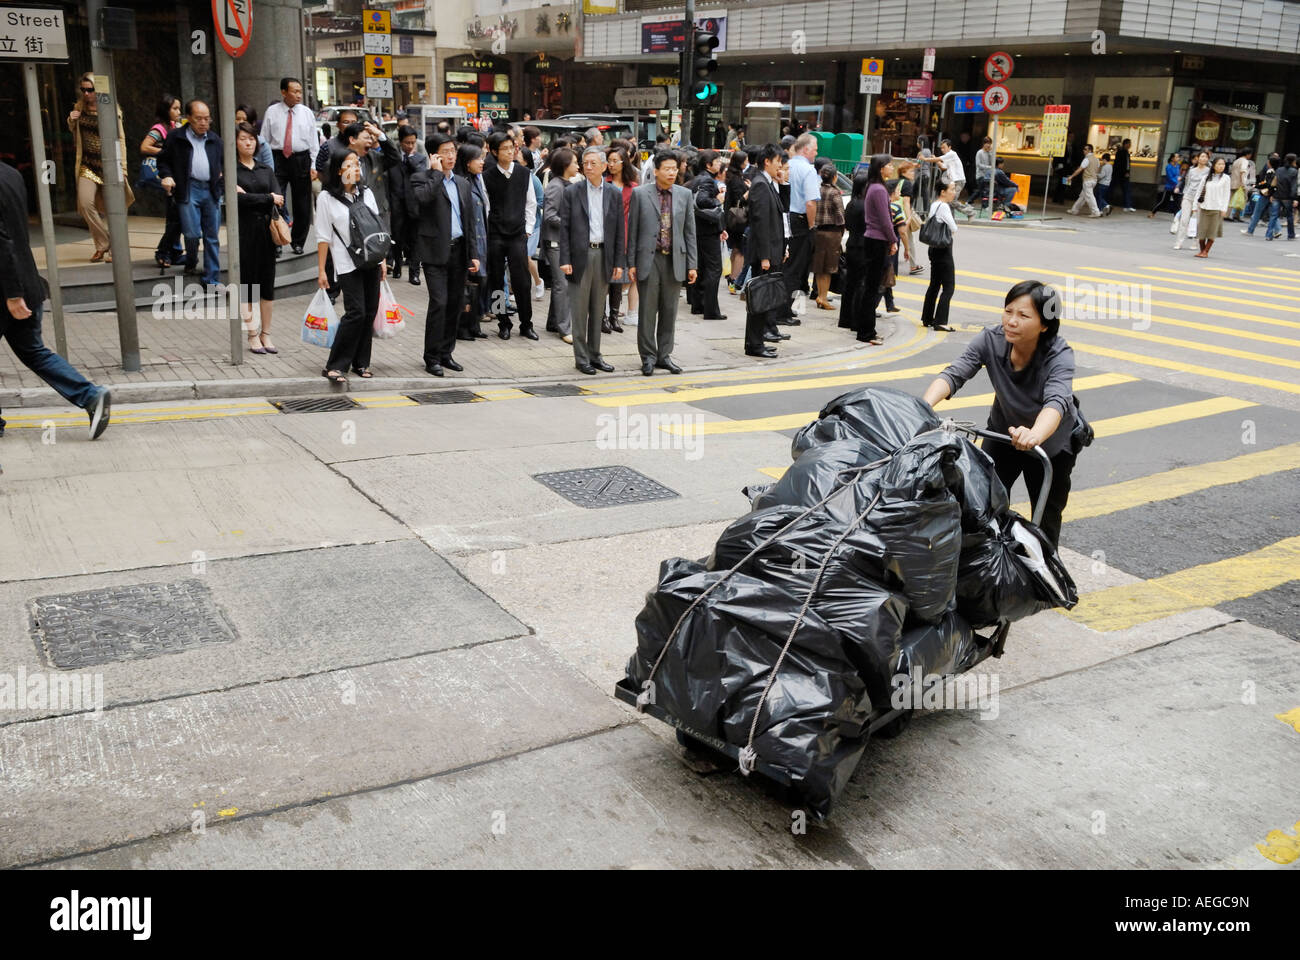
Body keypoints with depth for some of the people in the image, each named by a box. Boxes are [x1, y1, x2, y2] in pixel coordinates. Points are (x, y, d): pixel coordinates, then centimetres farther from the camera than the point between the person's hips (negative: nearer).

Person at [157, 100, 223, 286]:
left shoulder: (214, 140, 14)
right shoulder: (175, 137, 4)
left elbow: (222, 164, 21)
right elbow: (163, 160, 9)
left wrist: (224, 178, 3)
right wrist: (166, 176, -8)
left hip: (211, 190, 3)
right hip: (189, 189, -3)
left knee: (212, 236, 3)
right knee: (192, 233, -10)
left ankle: (211, 279, 9)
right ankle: (191, 262, 21)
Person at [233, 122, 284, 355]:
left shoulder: (266, 169, 13)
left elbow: (279, 198, 0)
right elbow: (237, 198, -14)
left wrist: (249, 196, -12)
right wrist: (268, 198, -9)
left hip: (266, 229, 4)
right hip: (244, 231, -4)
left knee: (268, 282, 5)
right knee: (246, 282, -1)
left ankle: (266, 334, 13)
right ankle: (253, 336, 5)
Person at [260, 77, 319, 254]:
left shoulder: (306, 112, 6)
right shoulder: (272, 112, 3)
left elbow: (314, 140, 7)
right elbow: (265, 140, 4)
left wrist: (314, 165, 0)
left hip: (301, 160, 1)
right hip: (278, 159, -1)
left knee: (302, 203, 6)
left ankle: (298, 242, 20)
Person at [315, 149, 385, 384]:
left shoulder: (367, 193, 12)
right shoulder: (326, 197, -2)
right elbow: (323, 236, -3)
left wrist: (383, 259, 13)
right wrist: (321, 270, -6)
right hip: (347, 264, -5)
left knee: (370, 313, 4)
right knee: (356, 313, -15)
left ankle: (361, 362, 16)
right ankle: (334, 366, -10)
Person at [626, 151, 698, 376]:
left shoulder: (685, 195, 7)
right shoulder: (640, 193, 0)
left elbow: (690, 232, 8)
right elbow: (632, 230, 1)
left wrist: (692, 264, 3)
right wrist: (631, 263, -3)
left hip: (675, 260, 3)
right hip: (649, 258, -3)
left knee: (669, 310, 8)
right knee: (648, 311, 0)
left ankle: (664, 355, 18)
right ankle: (648, 357, 11)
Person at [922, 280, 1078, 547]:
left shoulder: (1059, 355, -31)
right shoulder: (991, 339, -24)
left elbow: (1056, 401, -48)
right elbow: (954, 373, -34)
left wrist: (1034, 435, -70)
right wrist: (925, 405, -55)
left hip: (1050, 443, -2)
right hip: (1003, 432, 2)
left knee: (1046, 517, 7)